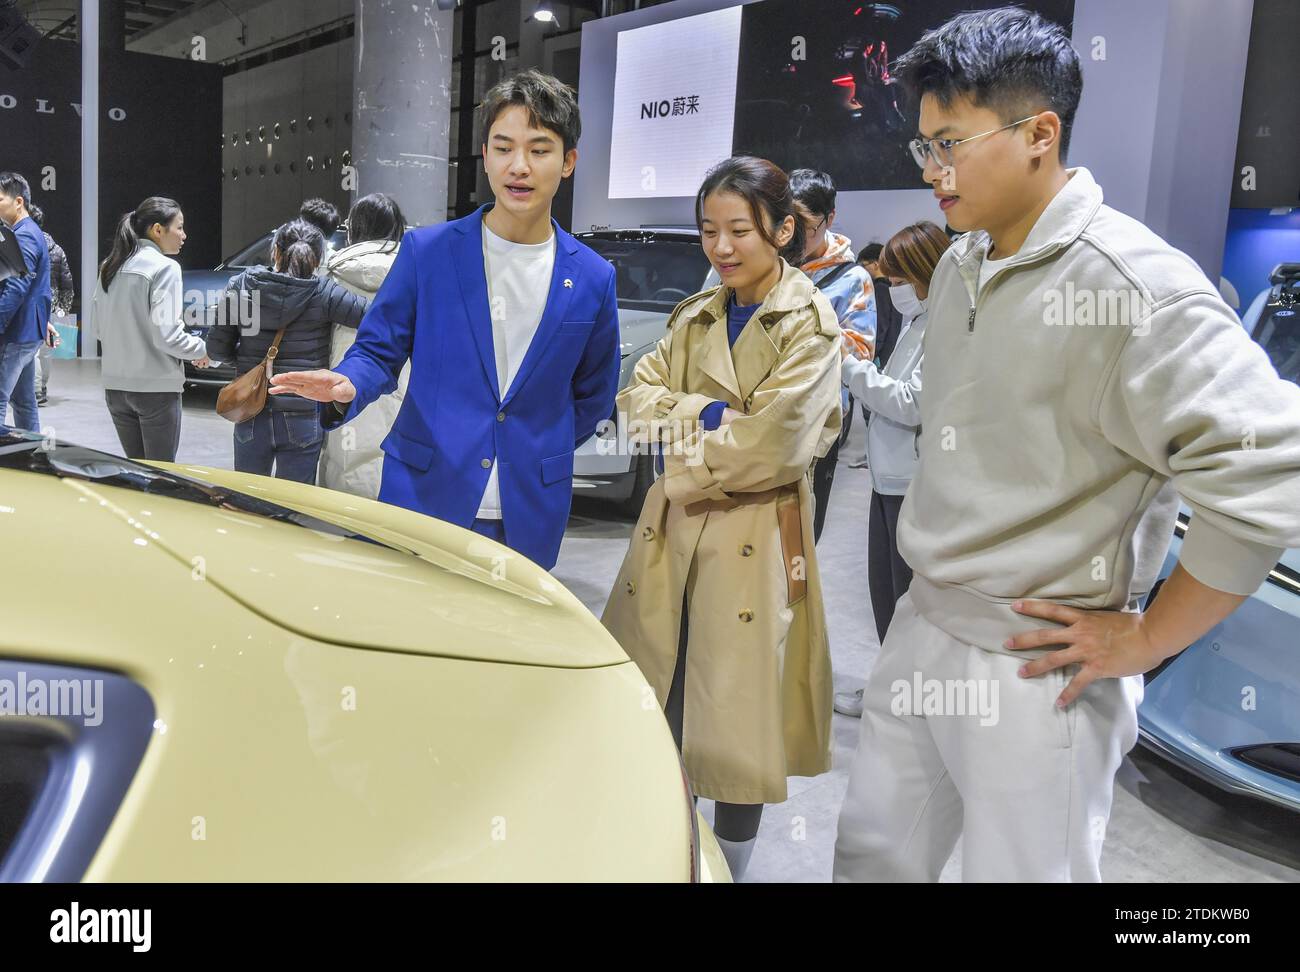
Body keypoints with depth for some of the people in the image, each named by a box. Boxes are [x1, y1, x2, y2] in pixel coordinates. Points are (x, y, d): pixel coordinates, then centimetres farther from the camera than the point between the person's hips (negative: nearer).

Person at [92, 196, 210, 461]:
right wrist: (202, 350, -2)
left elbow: (98, 323, 15)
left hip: (115, 384, 7)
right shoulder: (164, 267, -12)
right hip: (156, 387, -7)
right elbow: (166, 335, -17)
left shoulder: (110, 266, 9)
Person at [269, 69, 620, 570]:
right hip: (423, 500, -1)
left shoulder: (592, 279, 3)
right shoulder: (427, 250, -1)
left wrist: (540, 454, 7)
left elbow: (592, 396, 14)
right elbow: (377, 349, 3)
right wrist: (347, 387, -18)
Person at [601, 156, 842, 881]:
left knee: (738, 713, 4)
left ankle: (730, 864, 24)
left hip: (755, 538, -5)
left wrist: (681, 453, -6)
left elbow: (772, 448, -17)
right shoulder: (698, 316, 12)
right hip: (673, 528, 6)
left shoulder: (812, 325, -7)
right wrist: (710, 414, -13)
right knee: (655, 705, 11)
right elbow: (639, 396, 3)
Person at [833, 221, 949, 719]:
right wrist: (862, 367, 0)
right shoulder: (917, 322, 14)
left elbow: (914, 403, -23)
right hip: (892, 475, 10)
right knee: (884, 588, 17)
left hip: (920, 485, -10)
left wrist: (855, 369, -13)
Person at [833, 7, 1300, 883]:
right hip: (920, 637, 8)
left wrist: (1145, 639, -16)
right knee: (870, 856, 18)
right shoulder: (959, 267, 7)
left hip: (1035, 671, -7)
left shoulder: (1135, 283, -19)